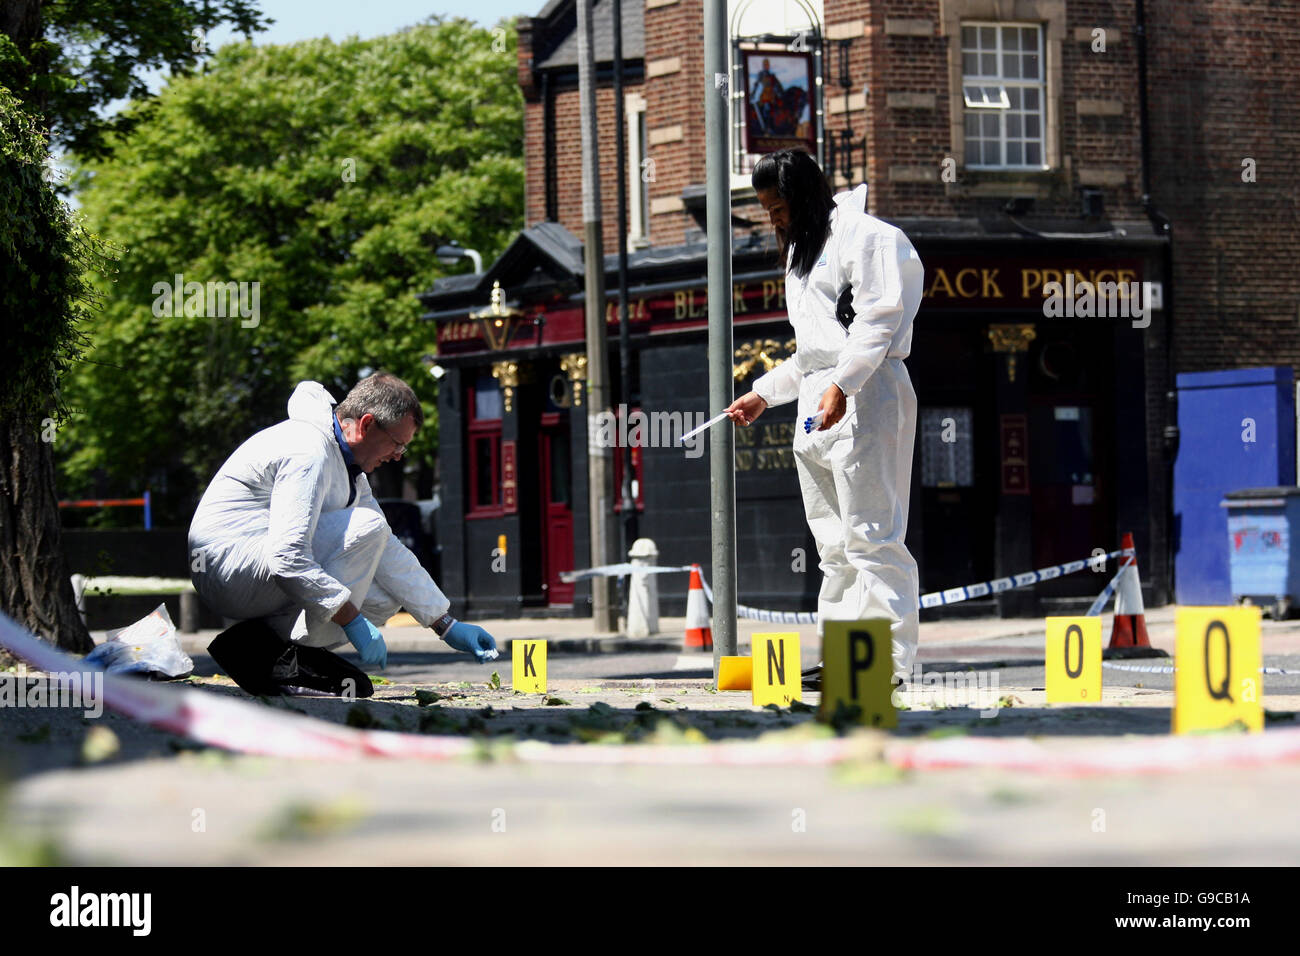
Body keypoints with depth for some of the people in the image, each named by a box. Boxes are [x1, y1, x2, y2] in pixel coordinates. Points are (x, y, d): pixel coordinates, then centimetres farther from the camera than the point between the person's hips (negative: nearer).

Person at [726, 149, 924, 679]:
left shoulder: (865, 236, -6)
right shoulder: (802, 250, 25)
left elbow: (877, 321, -16)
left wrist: (842, 385, -25)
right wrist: (764, 394, 27)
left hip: (863, 395, -10)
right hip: (815, 403, 10)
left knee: (870, 537, -12)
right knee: (834, 545, 8)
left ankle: (889, 661, -13)